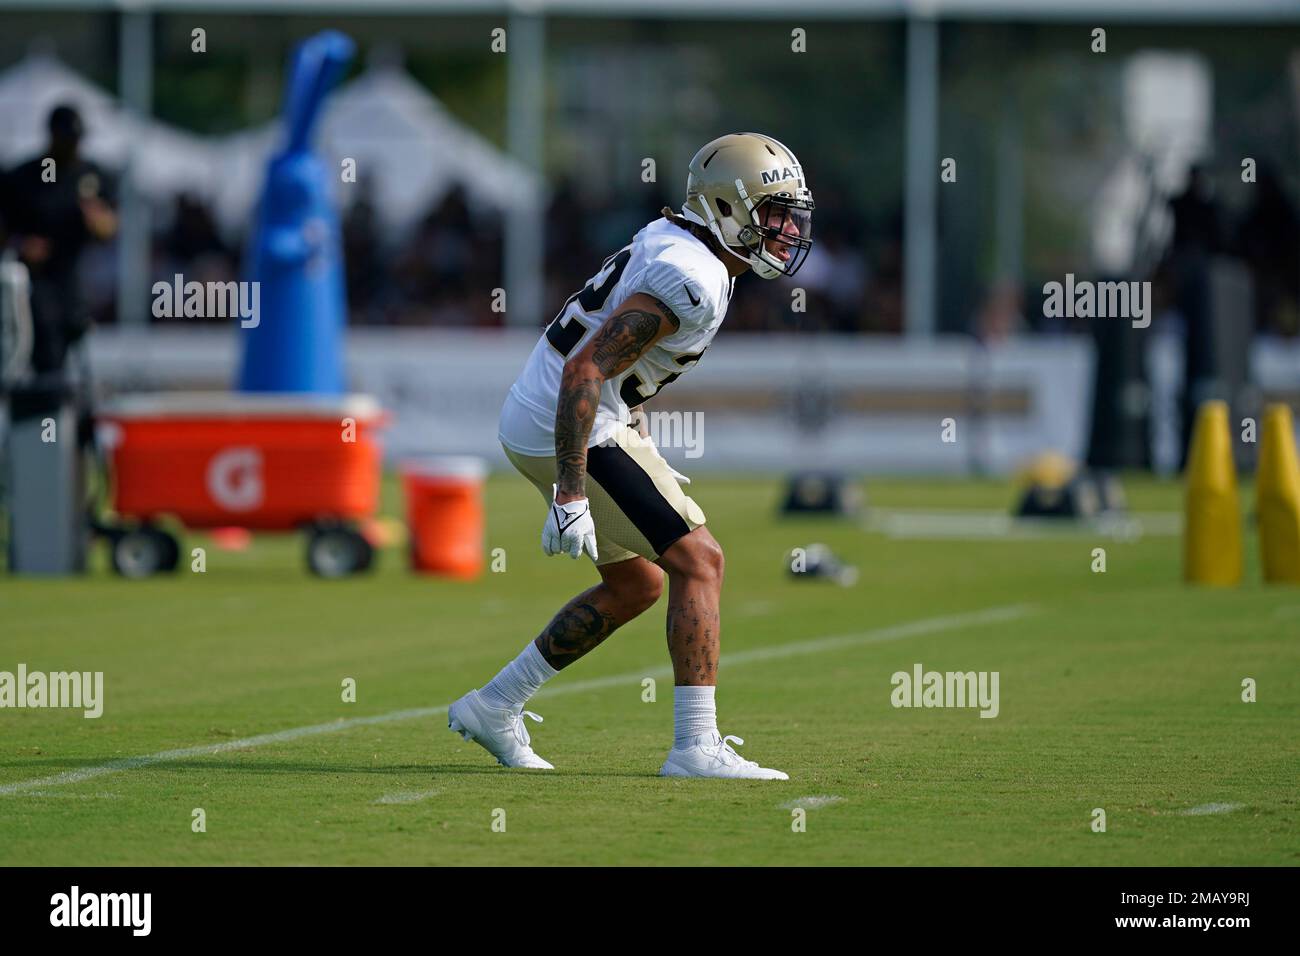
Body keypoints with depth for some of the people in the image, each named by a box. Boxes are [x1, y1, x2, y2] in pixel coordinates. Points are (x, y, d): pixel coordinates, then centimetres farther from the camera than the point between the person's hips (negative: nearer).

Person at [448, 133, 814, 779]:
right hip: (569, 433, -10)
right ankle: (696, 745, -12)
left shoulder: (674, 243, 11)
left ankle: (494, 706, 22)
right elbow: (584, 371, -27)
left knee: (634, 586, 18)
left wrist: (647, 467, 25)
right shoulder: (690, 281, -21)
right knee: (698, 562, -10)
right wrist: (571, 494, -28)